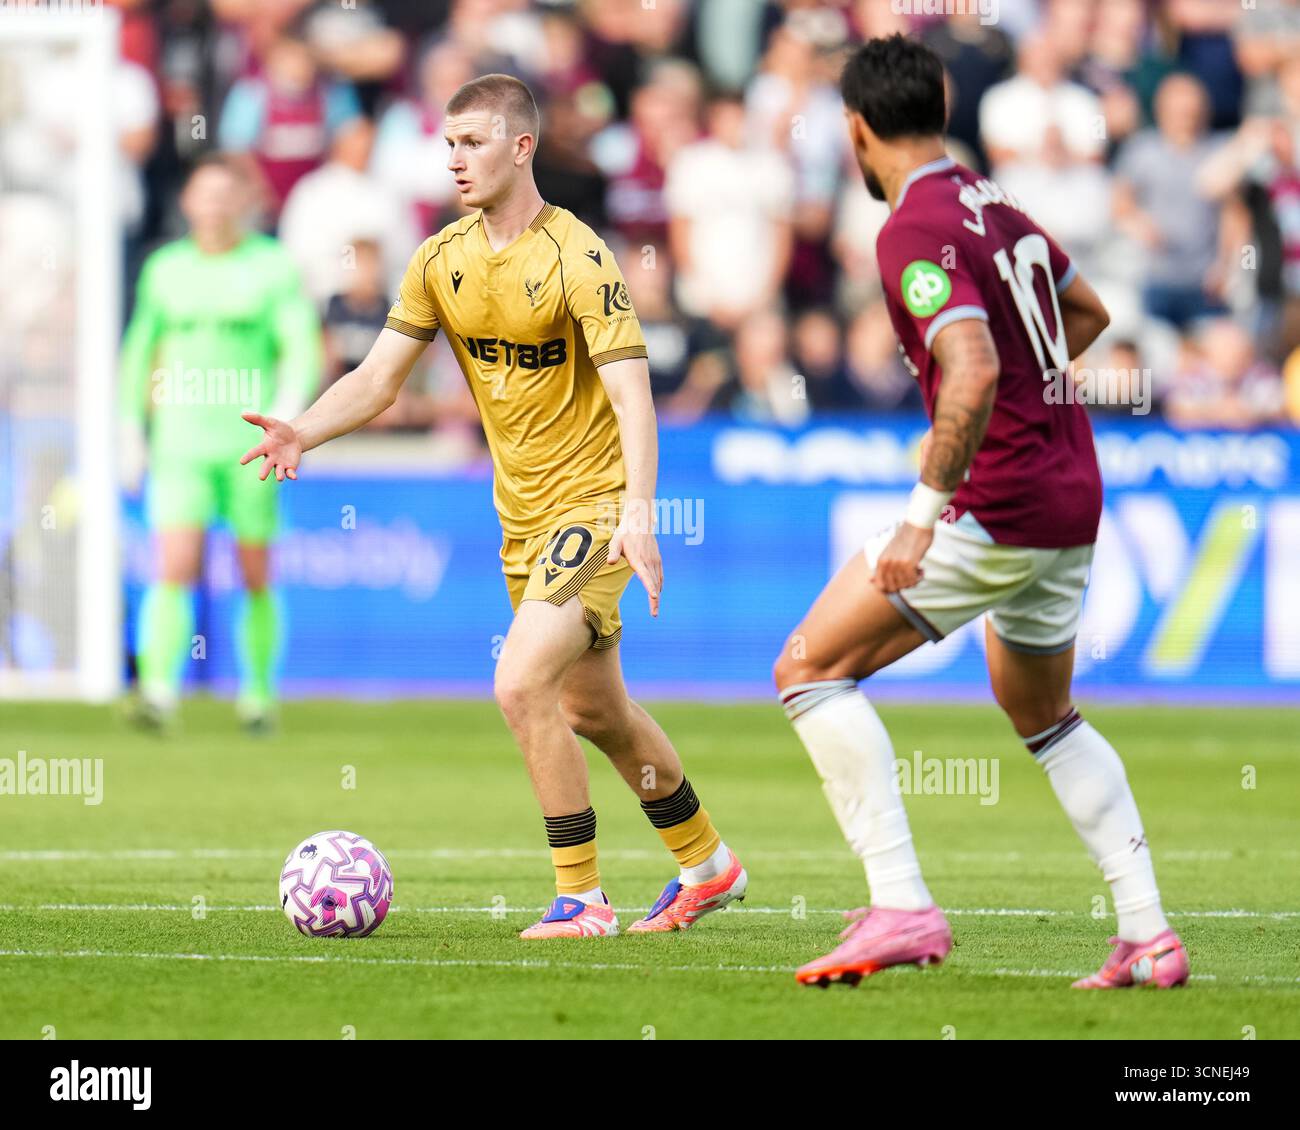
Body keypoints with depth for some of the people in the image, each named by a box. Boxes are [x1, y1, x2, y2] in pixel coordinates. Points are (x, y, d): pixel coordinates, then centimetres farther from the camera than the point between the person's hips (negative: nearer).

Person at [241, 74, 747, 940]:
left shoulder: (577, 258, -18)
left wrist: (638, 513, -36)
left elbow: (631, 391, -24)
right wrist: (303, 433, -15)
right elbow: (378, 379, 4)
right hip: (524, 512, 8)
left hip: (594, 502, -8)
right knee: (594, 710, 17)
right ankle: (708, 866, 36)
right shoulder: (441, 261, 2)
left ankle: (581, 899, -10)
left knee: (521, 684, -21)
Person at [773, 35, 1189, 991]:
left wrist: (924, 517, -28)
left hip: (1000, 509, -9)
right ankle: (1149, 934, 17)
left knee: (810, 669, -3)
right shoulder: (994, 204, 12)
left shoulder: (916, 234, -16)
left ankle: (900, 906, -13)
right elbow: (1088, 313, 29)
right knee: (1044, 718, 26)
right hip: (1073, 503, 9)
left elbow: (973, 376, -30)